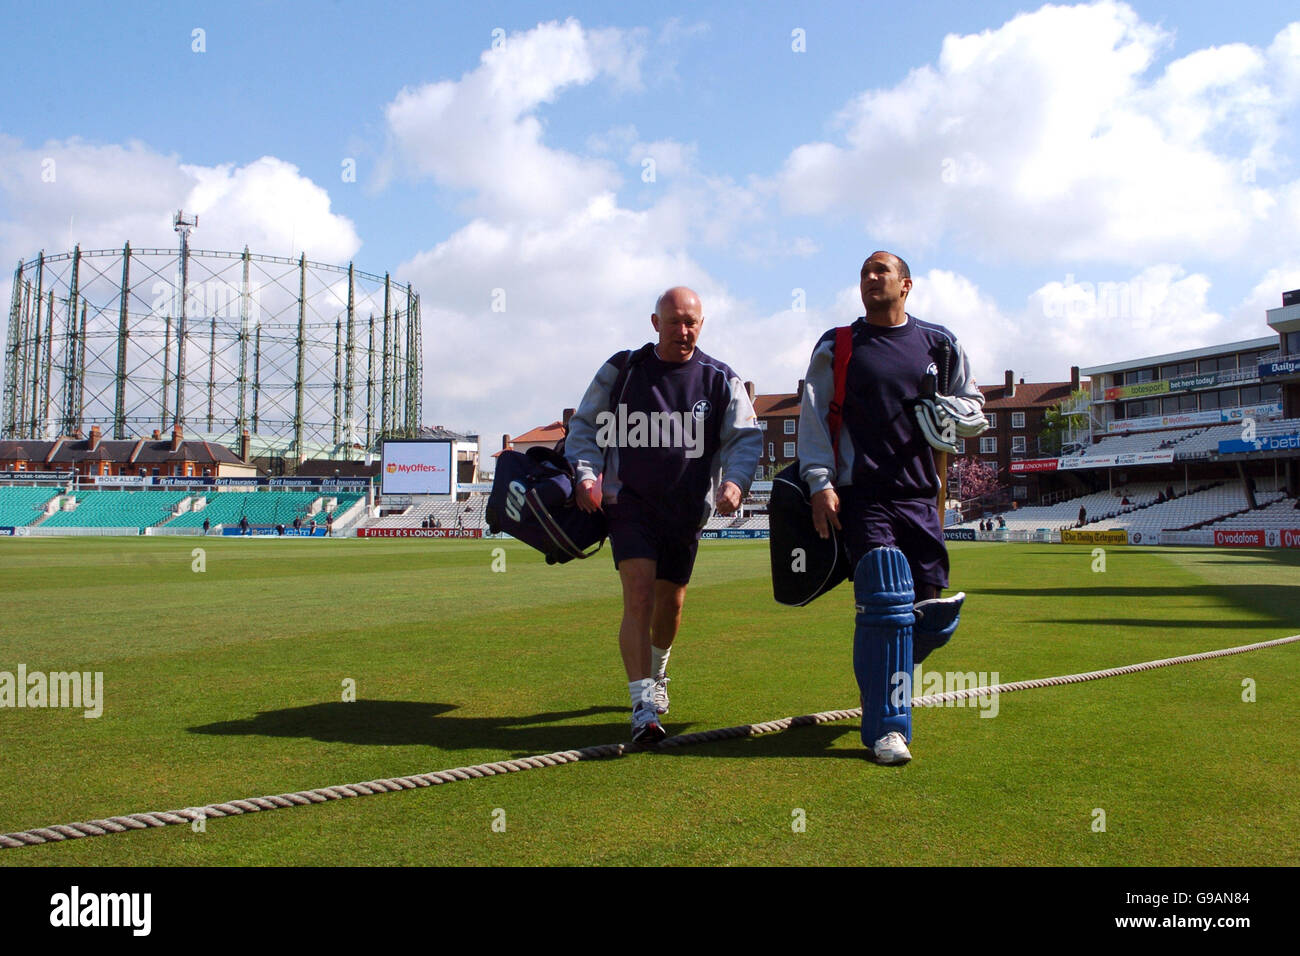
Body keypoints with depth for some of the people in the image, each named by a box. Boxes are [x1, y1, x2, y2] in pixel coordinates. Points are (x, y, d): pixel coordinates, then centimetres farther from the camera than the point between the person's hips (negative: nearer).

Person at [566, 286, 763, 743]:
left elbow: (747, 437, -2)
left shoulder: (720, 380, 0)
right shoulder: (621, 370, -1)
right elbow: (585, 425, 6)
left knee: (671, 603, 14)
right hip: (629, 501, -2)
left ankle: (655, 673, 45)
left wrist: (735, 481, -22)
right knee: (639, 596, -18)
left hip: (687, 510, 3)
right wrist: (585, 475, -10)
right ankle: (643, 707, -18)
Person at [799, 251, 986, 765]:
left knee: (937, 615, 2)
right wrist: (820, 484, -7)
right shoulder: (836, 347, 8)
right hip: (862, 496, -3)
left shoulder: (939, 344, 14)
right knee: (886, 602, -15)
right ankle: (887, 727, -5)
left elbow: (976, 409, 19)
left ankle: (883, 669, 32)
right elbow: (812, 416, 5)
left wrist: (951, 413, -5)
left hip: (919, 495, 3)